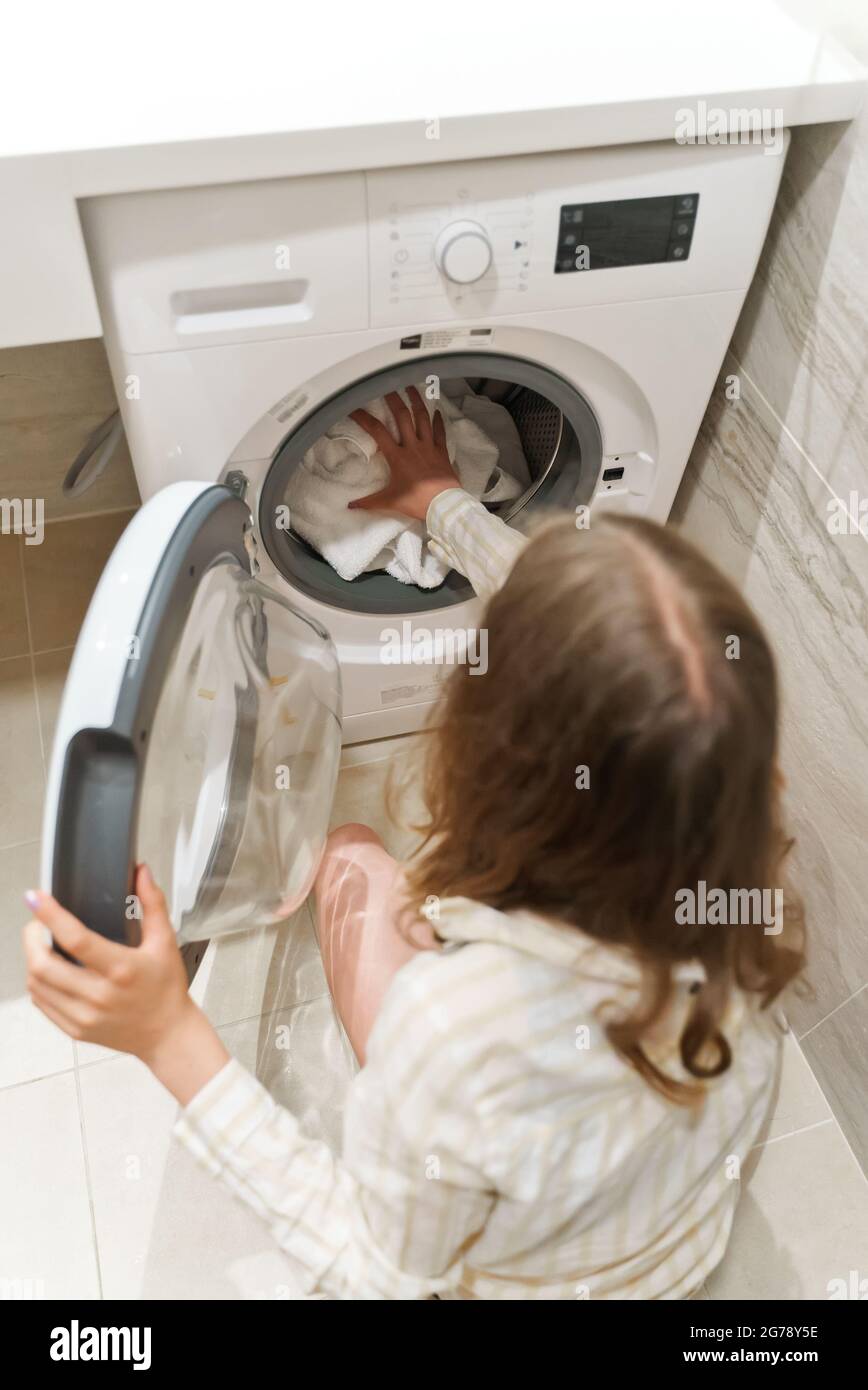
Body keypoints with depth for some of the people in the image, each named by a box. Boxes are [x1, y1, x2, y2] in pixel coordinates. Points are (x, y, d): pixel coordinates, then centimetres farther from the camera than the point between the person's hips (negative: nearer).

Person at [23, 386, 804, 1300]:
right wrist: (440, 499, 4)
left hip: (518, 1277, -3)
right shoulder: (727, 842, -31)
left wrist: (169, 1035, -34)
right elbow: (552, 613, -14)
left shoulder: (457, 1027, -46)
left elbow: (377, 1276, -24)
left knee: (353, 862, -2)